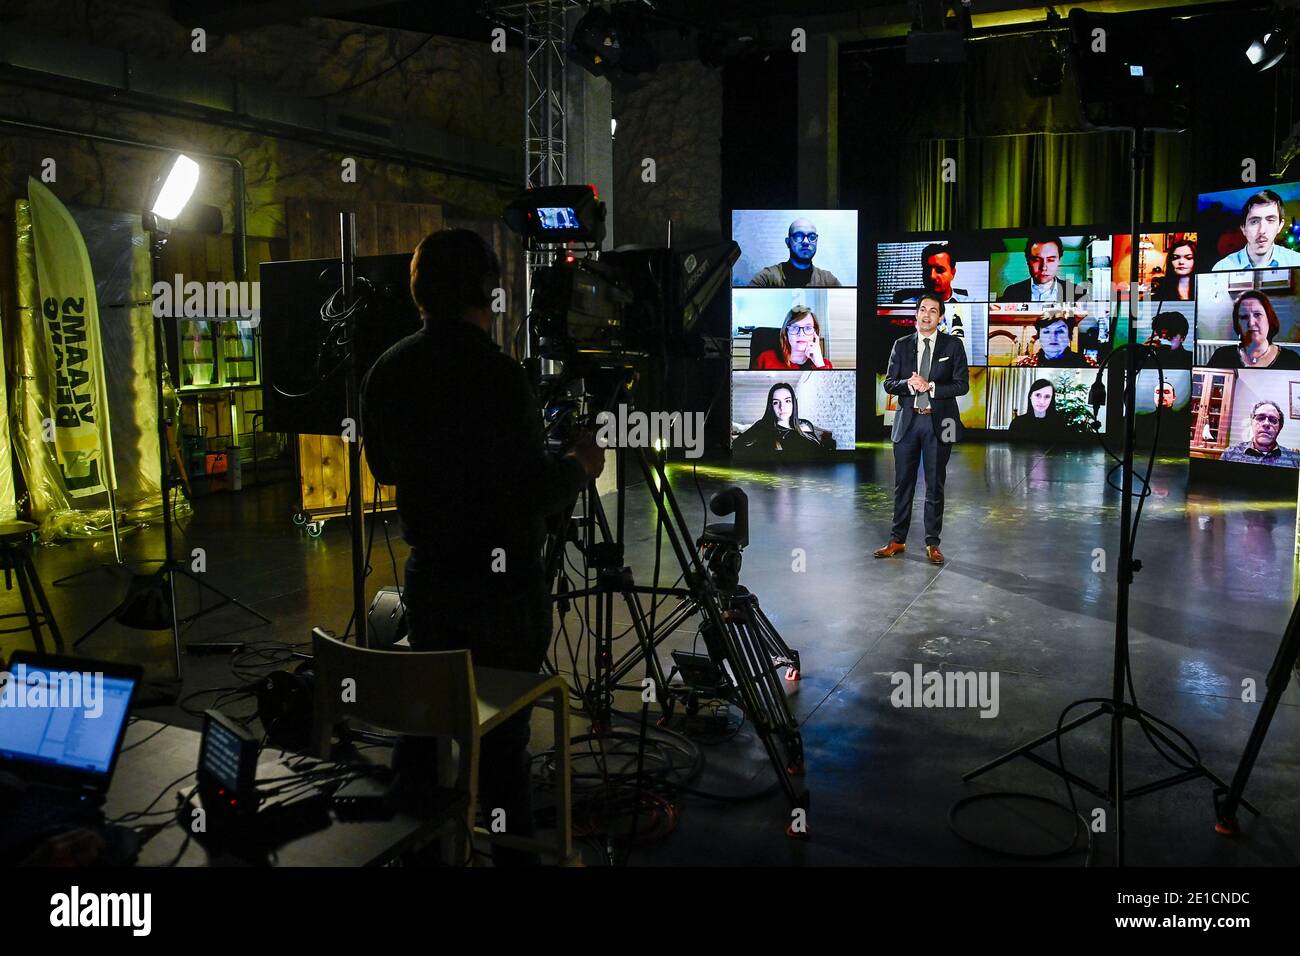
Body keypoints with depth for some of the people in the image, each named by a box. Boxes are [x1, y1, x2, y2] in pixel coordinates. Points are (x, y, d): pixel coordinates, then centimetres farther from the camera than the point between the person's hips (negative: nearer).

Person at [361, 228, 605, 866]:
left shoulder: (385, 373, 0)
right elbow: (532, 492, -21)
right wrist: (581, 466, -4)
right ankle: (512, 854, 19)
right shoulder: (497, 375, -21)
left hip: (428, 579, 6)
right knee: (502, 735, 6)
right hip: (504, 586, -6)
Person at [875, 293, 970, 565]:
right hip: (907, 421, 2)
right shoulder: (901, 345, 7)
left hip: (938, 423, -2)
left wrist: (931, 387, -16)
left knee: (935, 486, 5)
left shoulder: (953, 345, 2)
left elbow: (962, 385, -3)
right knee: (903, 484, 7)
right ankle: (897, 540, 16)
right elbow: (889, 383, 4)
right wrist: (908, 385, -16)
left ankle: (932, 543, 14)